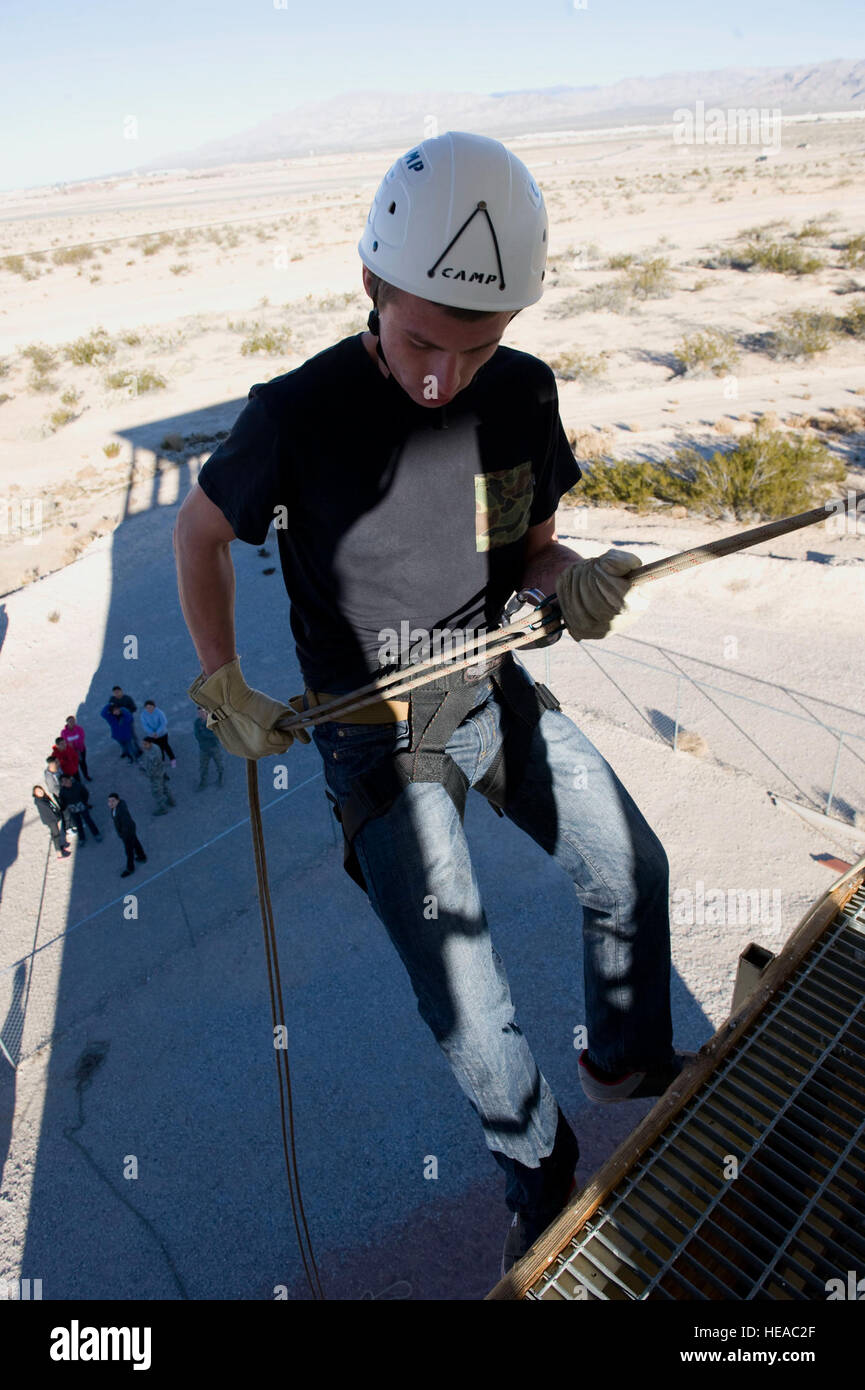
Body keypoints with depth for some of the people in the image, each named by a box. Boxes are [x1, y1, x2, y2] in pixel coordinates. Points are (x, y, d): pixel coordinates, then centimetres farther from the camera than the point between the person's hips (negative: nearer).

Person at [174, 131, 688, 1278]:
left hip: (499, 694, 5)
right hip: (377, 739, -4)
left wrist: (573, 580, -20)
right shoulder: (298, 415, -19)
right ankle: (538, 1164, 29)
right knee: (464, 1001, -4)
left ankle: (627, 1060, 39)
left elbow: (530, 547, 4)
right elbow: (200, 527, -2)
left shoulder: (525, 392, -5)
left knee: (633, 870, 8)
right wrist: (222, 687, -7)